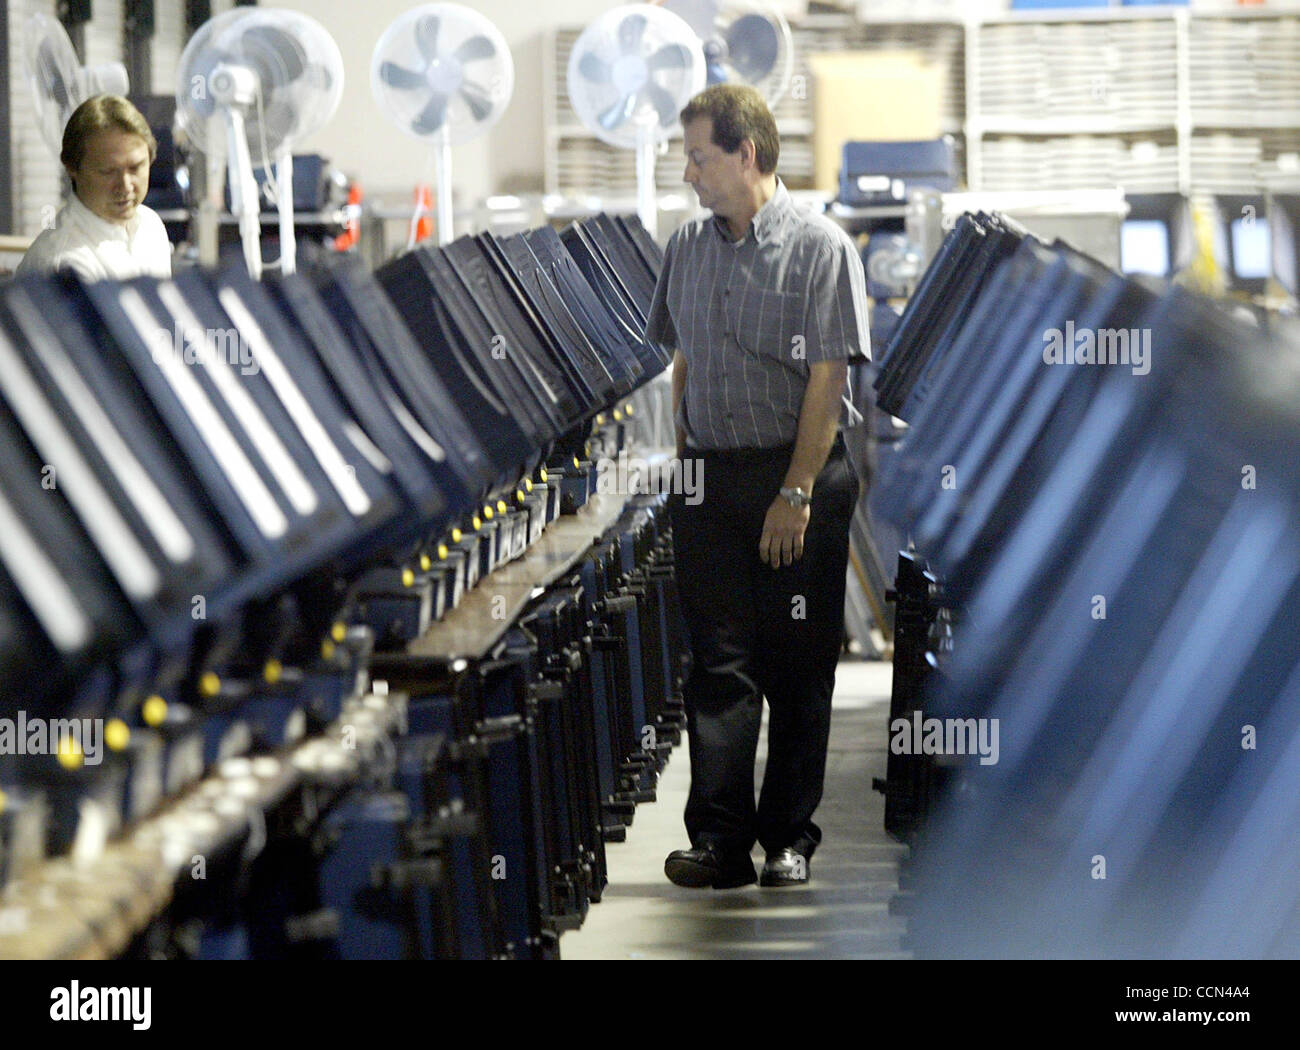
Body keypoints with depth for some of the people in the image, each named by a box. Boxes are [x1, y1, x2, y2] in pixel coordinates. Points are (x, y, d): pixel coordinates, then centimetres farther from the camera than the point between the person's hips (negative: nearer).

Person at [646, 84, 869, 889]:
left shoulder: (820, 248, -7)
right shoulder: (687, 249, 11)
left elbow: (828, 378, -11)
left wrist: (796, 493, -15)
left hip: (803, 473, -4)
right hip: (711, 477, 4)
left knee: (799, 665, 2)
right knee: (719, 662, 0)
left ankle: (790, 838, 11)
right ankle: (720, 841, -1)